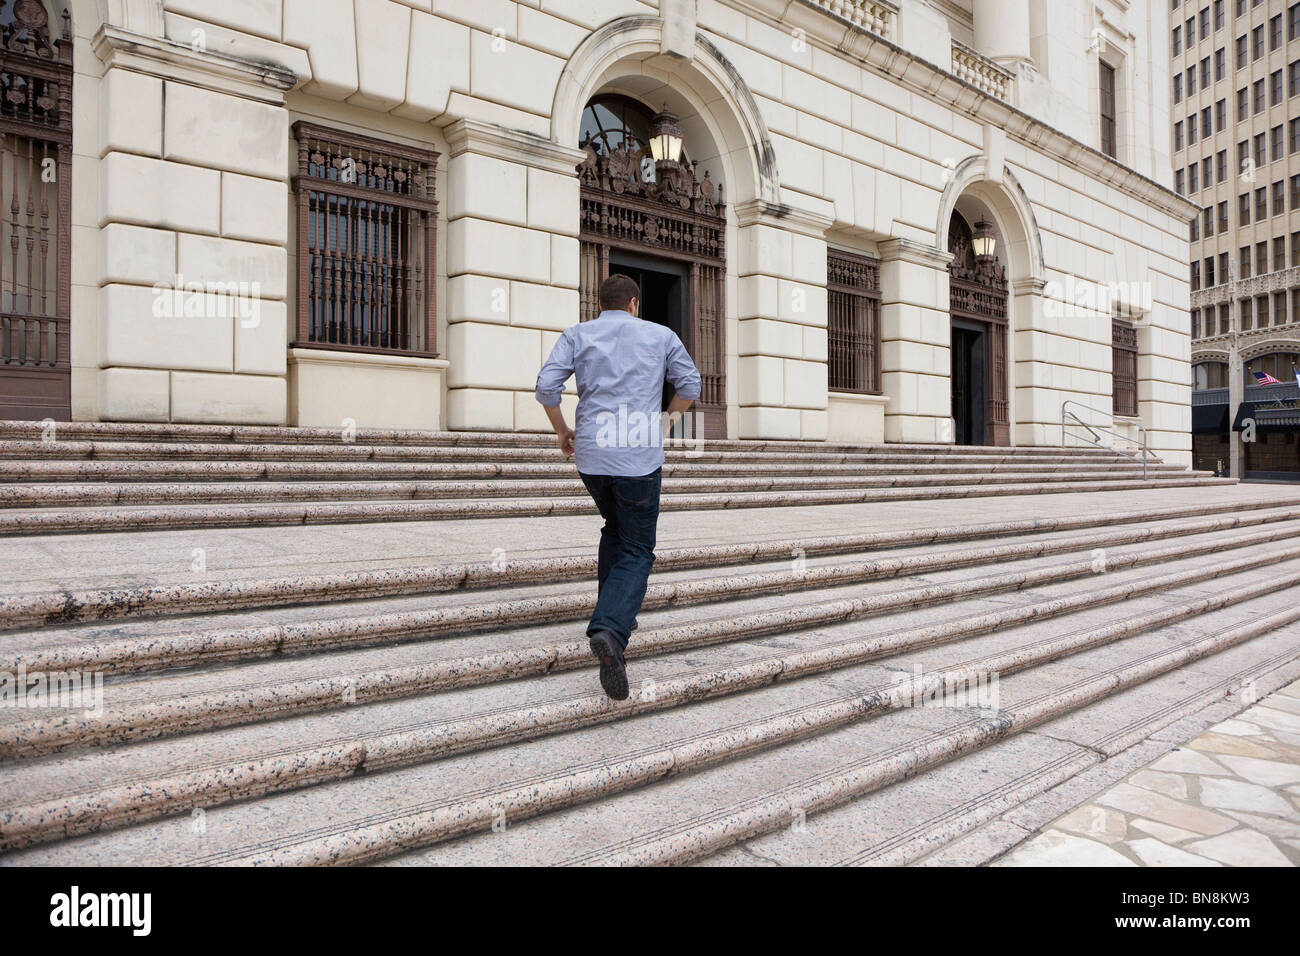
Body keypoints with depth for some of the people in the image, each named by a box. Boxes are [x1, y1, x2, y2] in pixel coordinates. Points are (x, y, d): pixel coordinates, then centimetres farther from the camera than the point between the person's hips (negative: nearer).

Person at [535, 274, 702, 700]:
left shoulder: (577, 335, 11)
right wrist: (669, 415, 33)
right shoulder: (660, 335, 11)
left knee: (615, 529, 27)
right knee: (636, 552, 1)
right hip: (640, 456, -2)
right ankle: (610, 627, -22)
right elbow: (690, 385, 15)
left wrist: (562, 431, 13)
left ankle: (614, 614, 25)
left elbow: (546, 386, -1)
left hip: (590, 453, 3)